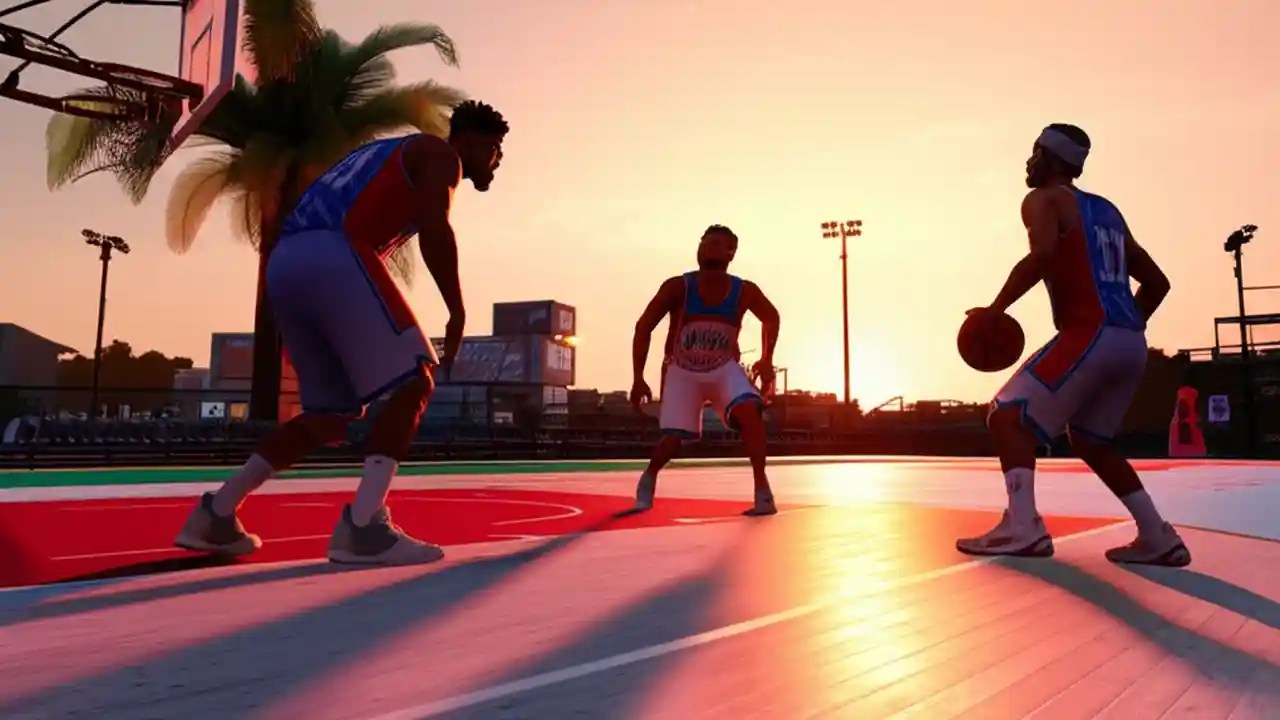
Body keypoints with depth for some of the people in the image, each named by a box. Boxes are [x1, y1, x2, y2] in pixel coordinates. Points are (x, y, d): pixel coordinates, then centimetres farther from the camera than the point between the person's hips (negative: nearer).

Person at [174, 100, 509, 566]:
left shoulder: (392, 156, 35)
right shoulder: (440, 155, 9)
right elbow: (434, 229, -11)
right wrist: (457, 312, -5)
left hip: (285, 263, 9)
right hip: (332, 257, -9)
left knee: (331, 414, 16)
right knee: (414, 381, -6)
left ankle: (216, 514, 18)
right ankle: (364, 527, -17)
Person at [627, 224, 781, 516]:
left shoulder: (744, 291, -16)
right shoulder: (678, 287, -21)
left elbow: (771, 318, 6)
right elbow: (643, 327, -14)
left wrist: (766, 360, -2)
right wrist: (638, 378, -17)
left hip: (724, 368, 1)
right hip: (682, 370, -1)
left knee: (749, 410, -27)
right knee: (672, 439, -3)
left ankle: (763, 492, -18)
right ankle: (648, 478, 31)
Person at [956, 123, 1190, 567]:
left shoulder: (1043, 199, 2)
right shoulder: (1107, 211, 26)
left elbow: (1043, 254, -21)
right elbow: (1156, 283, 25)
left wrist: (995, 309, -15)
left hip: (1088, 336, -8)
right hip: (1132, 343, 8)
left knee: (1008, 417, -6)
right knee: (1090, 441, 23)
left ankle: (1022, 527, -21)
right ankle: (1158, 538, 22)